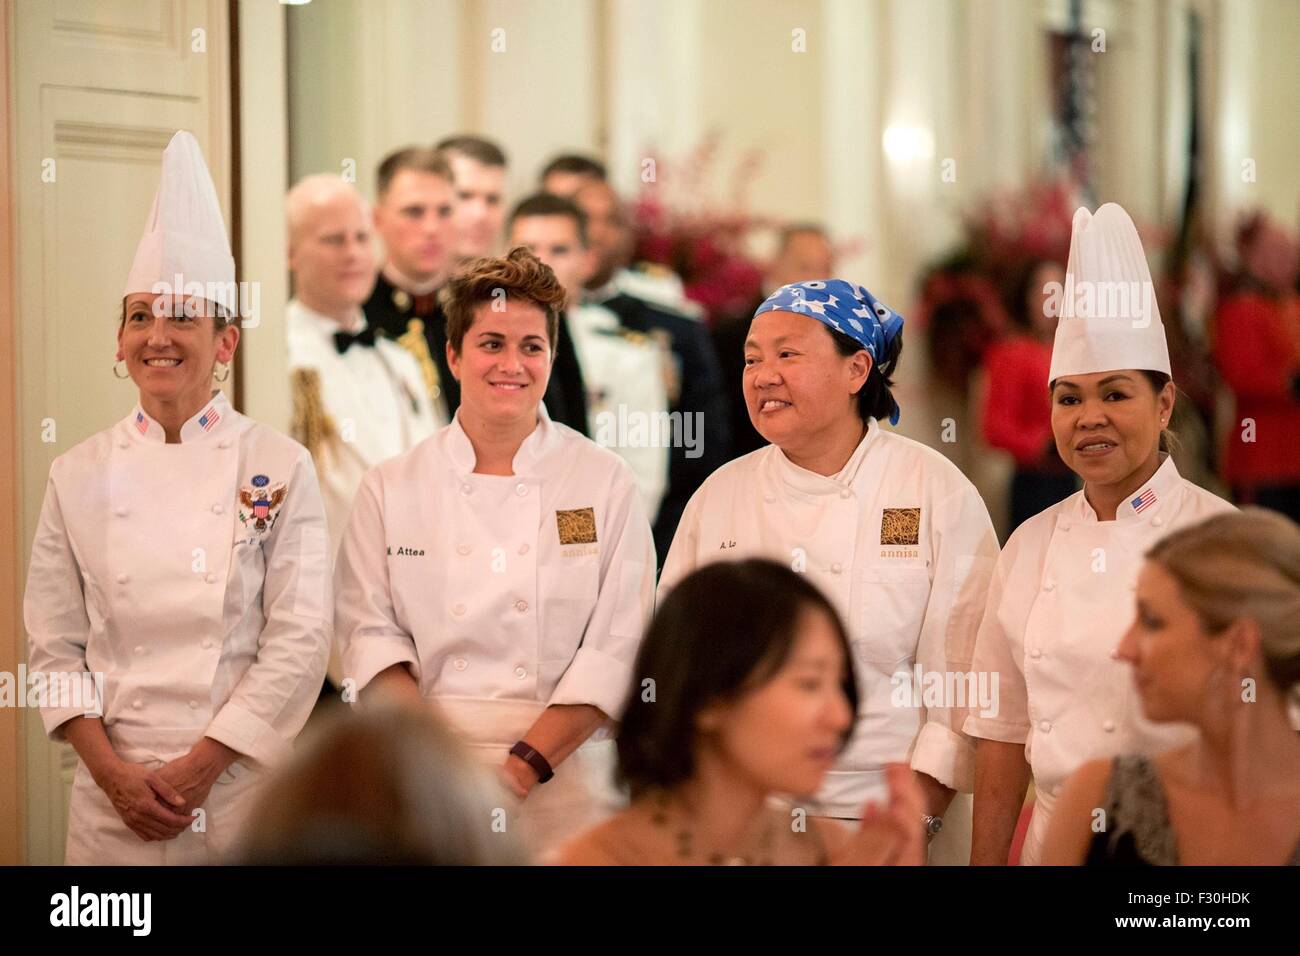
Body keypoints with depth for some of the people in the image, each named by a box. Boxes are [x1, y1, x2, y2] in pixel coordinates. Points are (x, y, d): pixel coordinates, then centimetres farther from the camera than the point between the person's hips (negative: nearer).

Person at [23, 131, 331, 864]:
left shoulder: (281, 469, -2)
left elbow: (300, 640, -6)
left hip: (241, 782, -2)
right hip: (115, 795, 2)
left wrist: (201, 765, -12)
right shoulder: (79, 476, 5)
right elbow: (56, 646, 4)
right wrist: (113, 772, -8)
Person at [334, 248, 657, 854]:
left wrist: (525, 764, -13)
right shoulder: (391, 488, 6)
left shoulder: (605, 483, 2)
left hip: (564, 775, 0)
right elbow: (369, 632, 1)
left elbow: (618, 643, -4)